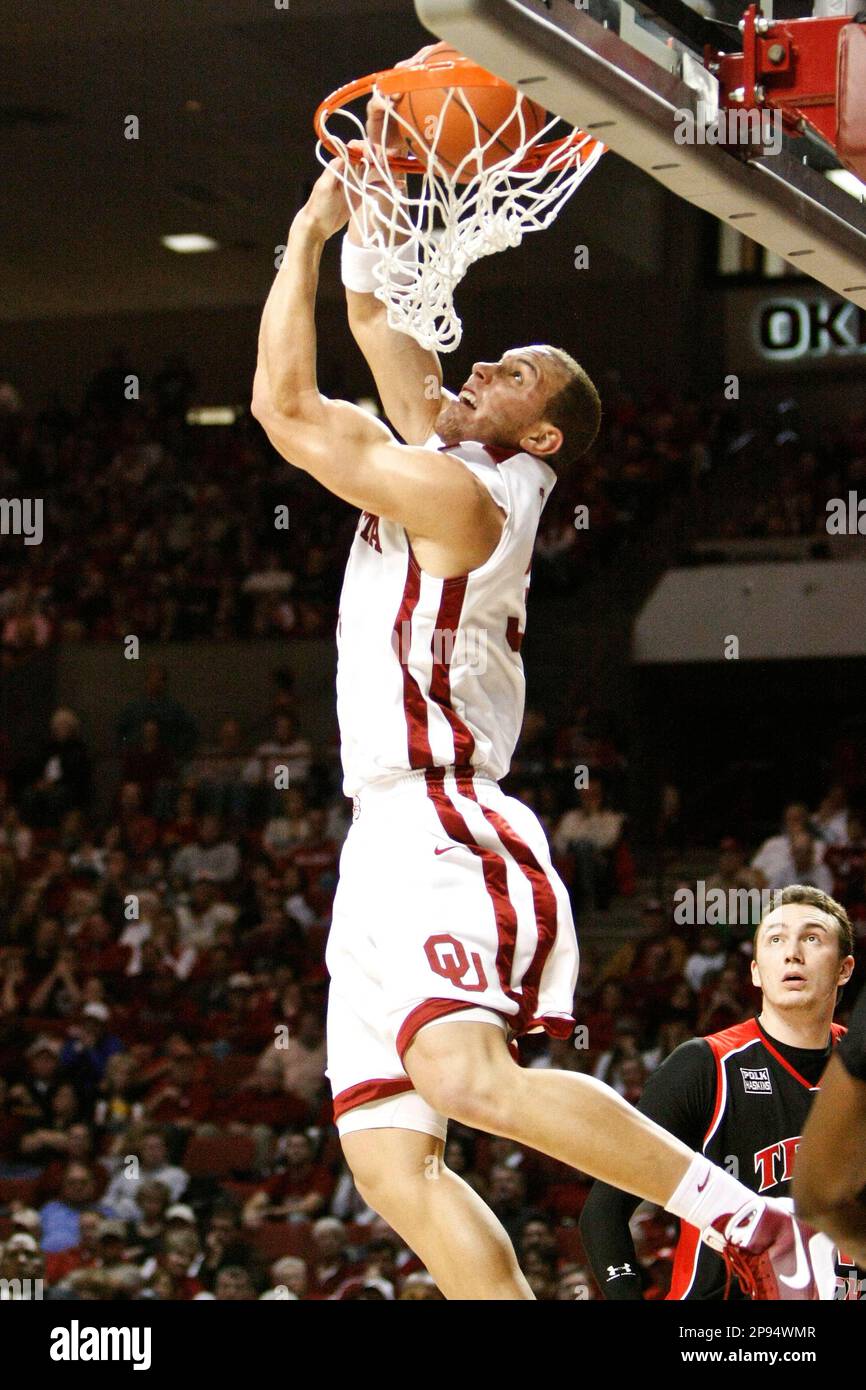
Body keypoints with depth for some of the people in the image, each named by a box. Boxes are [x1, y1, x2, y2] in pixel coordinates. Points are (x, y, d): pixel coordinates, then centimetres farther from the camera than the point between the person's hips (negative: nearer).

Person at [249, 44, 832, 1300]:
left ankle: (746, 1219, -24)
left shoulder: (456, 491, -9)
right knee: (388, 1158, 0)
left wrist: (309, 230, 1)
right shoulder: (450, 469, 17)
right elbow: (377, 320, 27)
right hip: (393, 842, 10)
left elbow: (284, 405, -8)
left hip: (444, 831, -10)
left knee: (466, 1076, -31)